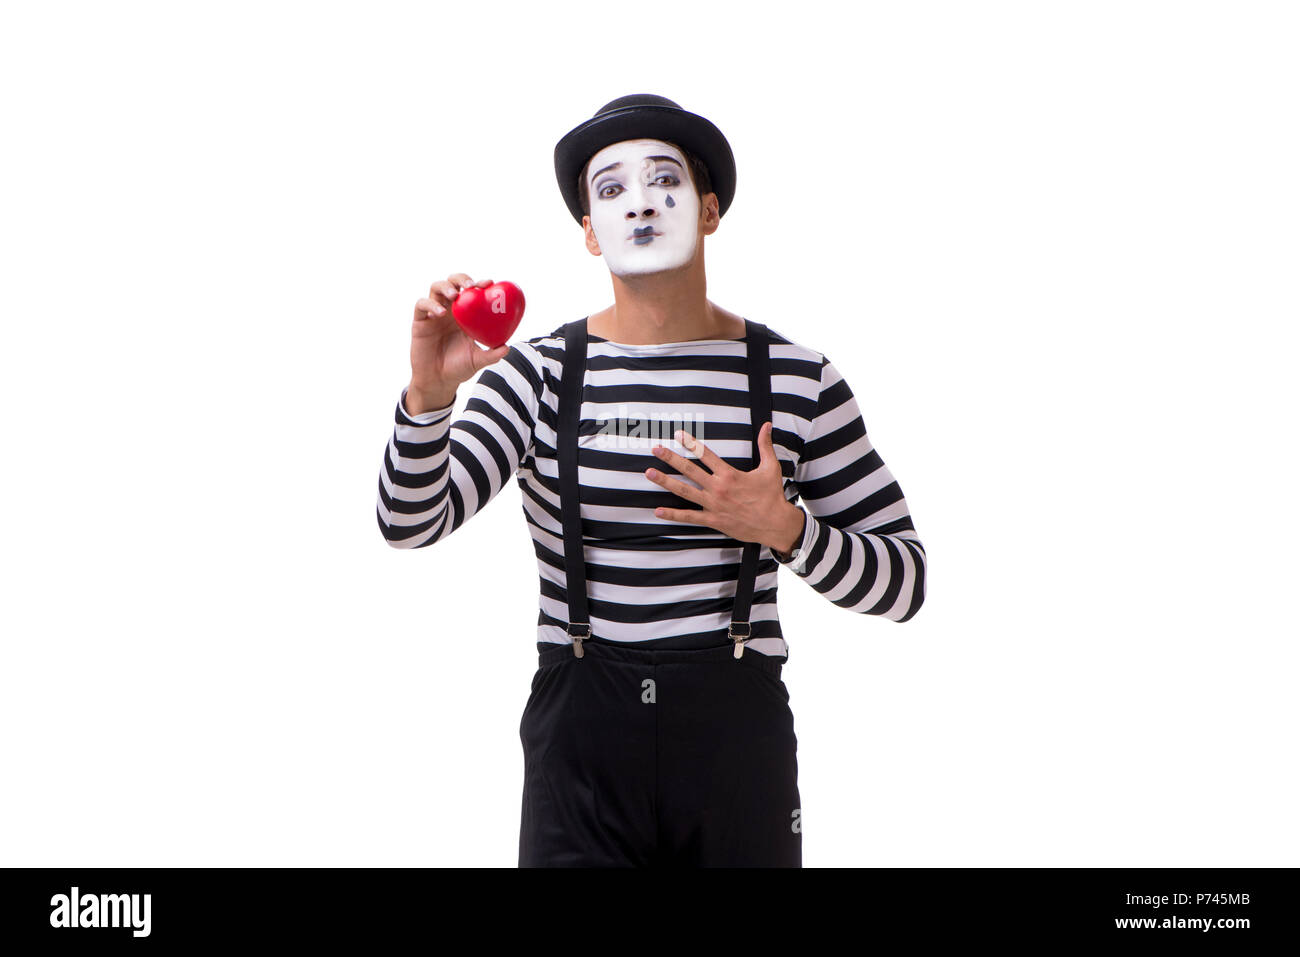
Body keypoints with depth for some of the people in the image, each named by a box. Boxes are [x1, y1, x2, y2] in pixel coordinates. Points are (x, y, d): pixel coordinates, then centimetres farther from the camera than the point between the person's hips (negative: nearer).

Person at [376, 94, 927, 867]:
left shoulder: (796, 380, 0)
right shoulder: (539, 373, 0)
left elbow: (904, 583, 1)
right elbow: (409, 523, -11)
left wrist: (785, 530, -16)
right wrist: (429, 393, -27)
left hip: (739, 739, 1)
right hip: (580, 743, 0)